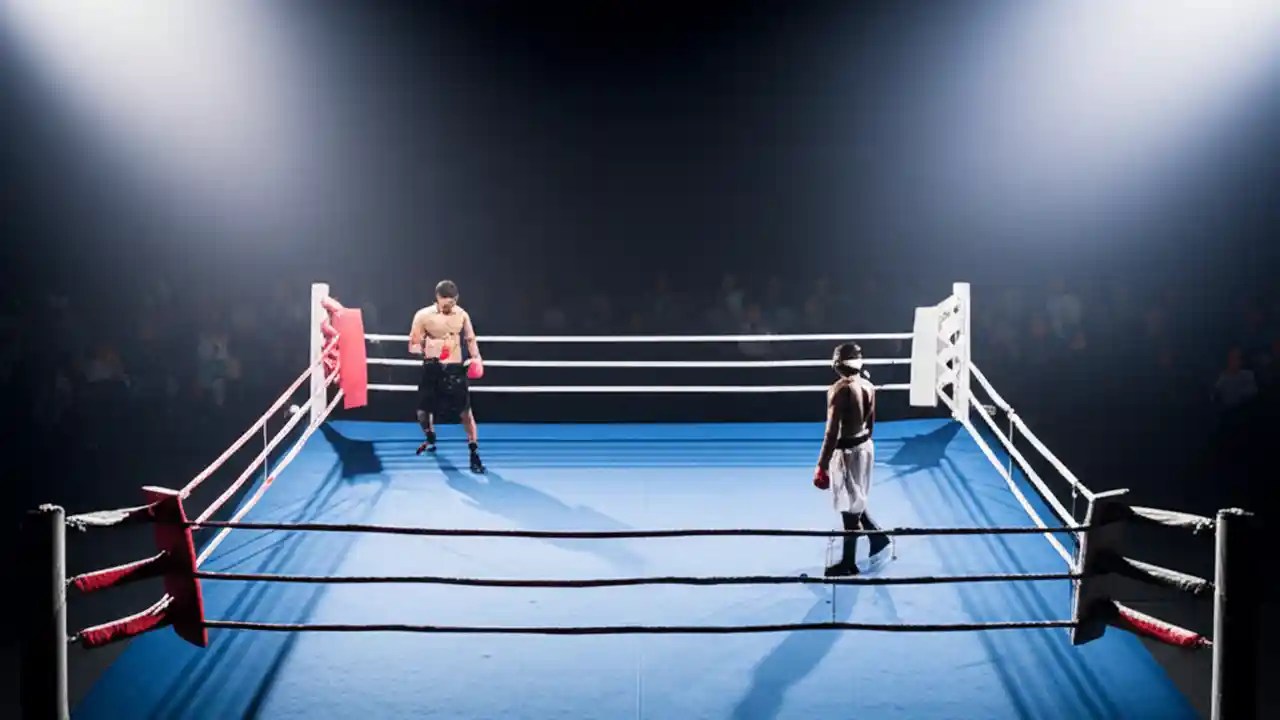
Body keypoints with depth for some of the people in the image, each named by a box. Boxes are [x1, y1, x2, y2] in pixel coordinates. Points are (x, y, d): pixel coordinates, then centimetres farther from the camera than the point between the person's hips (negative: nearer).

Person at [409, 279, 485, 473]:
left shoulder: (462, 314, 0)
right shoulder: (423, 316, -8)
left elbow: (470, 339, 13)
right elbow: (413, 346, -4)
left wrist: (476, 358, -5)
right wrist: (425, 350, -26)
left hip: (455, 369, 0)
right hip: (432, 369, 0)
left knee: (465, 412, -3)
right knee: (423, 412, 6)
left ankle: (474, 455, 3)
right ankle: (431, 440, 38)